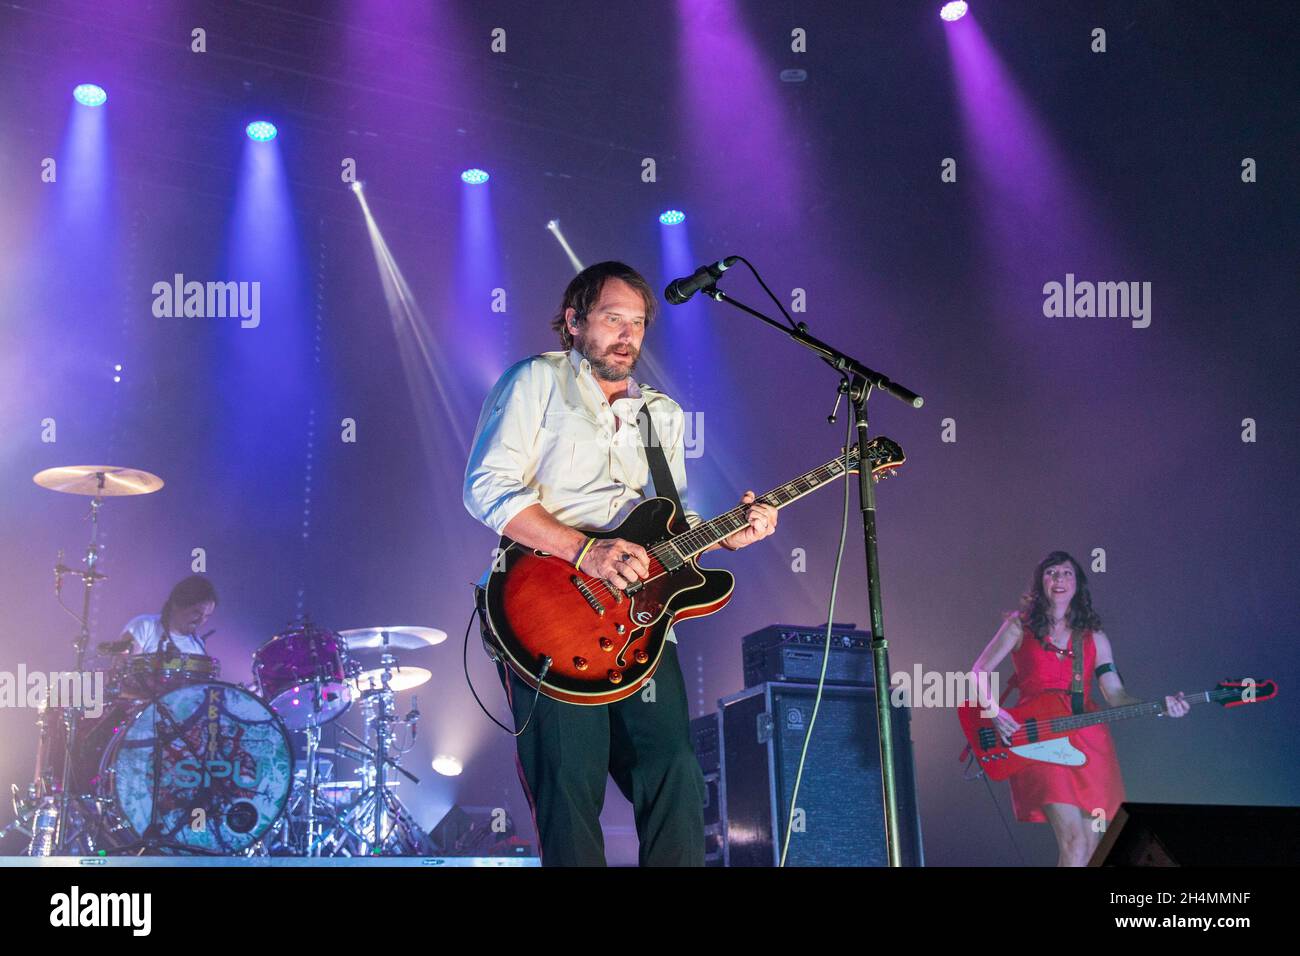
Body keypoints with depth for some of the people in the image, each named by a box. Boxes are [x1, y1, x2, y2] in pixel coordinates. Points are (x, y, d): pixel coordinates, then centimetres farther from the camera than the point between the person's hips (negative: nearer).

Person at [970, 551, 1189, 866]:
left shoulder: (1094, 637, 14)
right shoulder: (1020, 626, 6)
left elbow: (1115, 694, 7)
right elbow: (980, 671, 7)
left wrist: (1159, 707, -10)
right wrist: (994, 713, -9)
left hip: (1087, 739, 4)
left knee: (1091, 847, 2)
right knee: (1074, 843, -19)